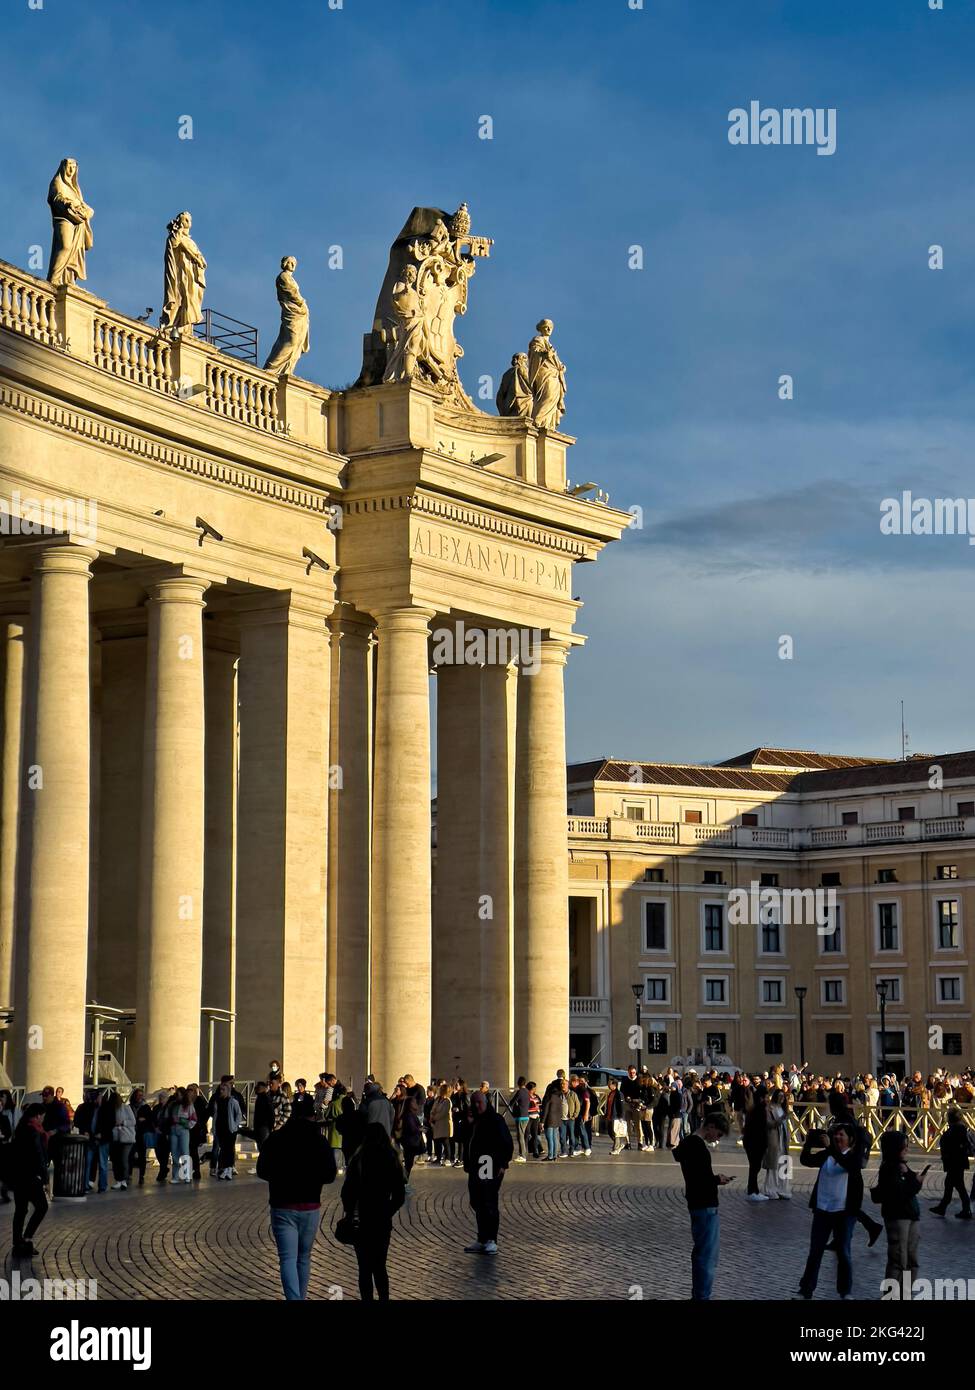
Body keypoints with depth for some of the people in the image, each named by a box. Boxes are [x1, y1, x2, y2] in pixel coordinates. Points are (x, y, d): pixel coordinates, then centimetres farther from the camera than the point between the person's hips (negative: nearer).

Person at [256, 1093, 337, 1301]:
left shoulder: (276, 1139, -6)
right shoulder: (320, 1141, -4)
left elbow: (262, 1171, -3)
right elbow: (329, 1175, -4)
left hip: (282, 1206, -2)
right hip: (310, 1206, 2)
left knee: (288, 1259, -6)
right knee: (304, 1256, 18)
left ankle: (294, 1298, -21)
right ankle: (301, 1297, 26)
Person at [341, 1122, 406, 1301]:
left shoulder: (358, 1160, -8)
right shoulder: (392, 1161, -1)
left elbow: (347, 1191, -9)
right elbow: (400, 1196, 1)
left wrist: (349, 1213, 6)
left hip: (361, 1221, -2)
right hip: (383, 1222, 2)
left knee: (365, 1268, 5)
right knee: (379, 1266, 15)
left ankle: (367, 1299, 3)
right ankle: (383, 1298, 13)